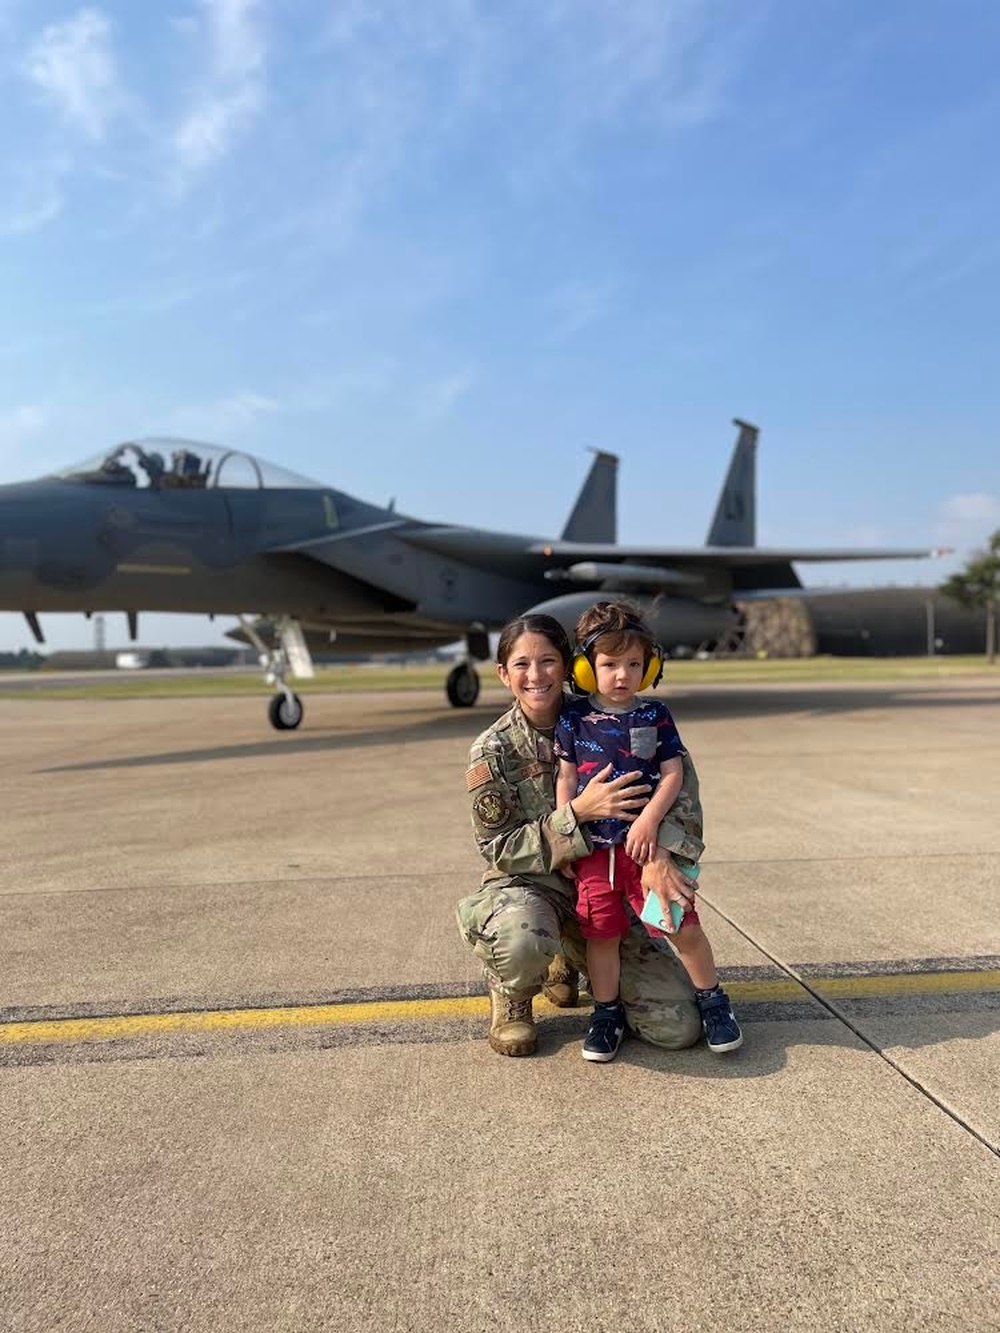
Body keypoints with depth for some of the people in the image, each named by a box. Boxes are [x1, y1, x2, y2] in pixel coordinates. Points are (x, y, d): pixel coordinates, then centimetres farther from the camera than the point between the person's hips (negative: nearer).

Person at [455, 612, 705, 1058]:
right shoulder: (491, 752, -12)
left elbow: (677, 769, -8)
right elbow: (500, 851, -10)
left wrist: (659, 850, -24)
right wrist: (577, 812, -24)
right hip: (526, 885, -3)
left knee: (678, 1028, -7)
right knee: (523, 941, -42)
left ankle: (569, 960, 21)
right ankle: (509, 999, -1)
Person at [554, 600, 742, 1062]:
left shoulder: (655, 715, 3)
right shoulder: (574, 718, 2)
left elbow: (673, 773, -1)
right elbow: (565, 779, 6)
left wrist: (649, 820, -14)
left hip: (648, 843, 0)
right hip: (594, 848, 1)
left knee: (683, 926, 0)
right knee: (602, 933, 6)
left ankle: (712, 1002, 23)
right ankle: (606, 1014, 24)